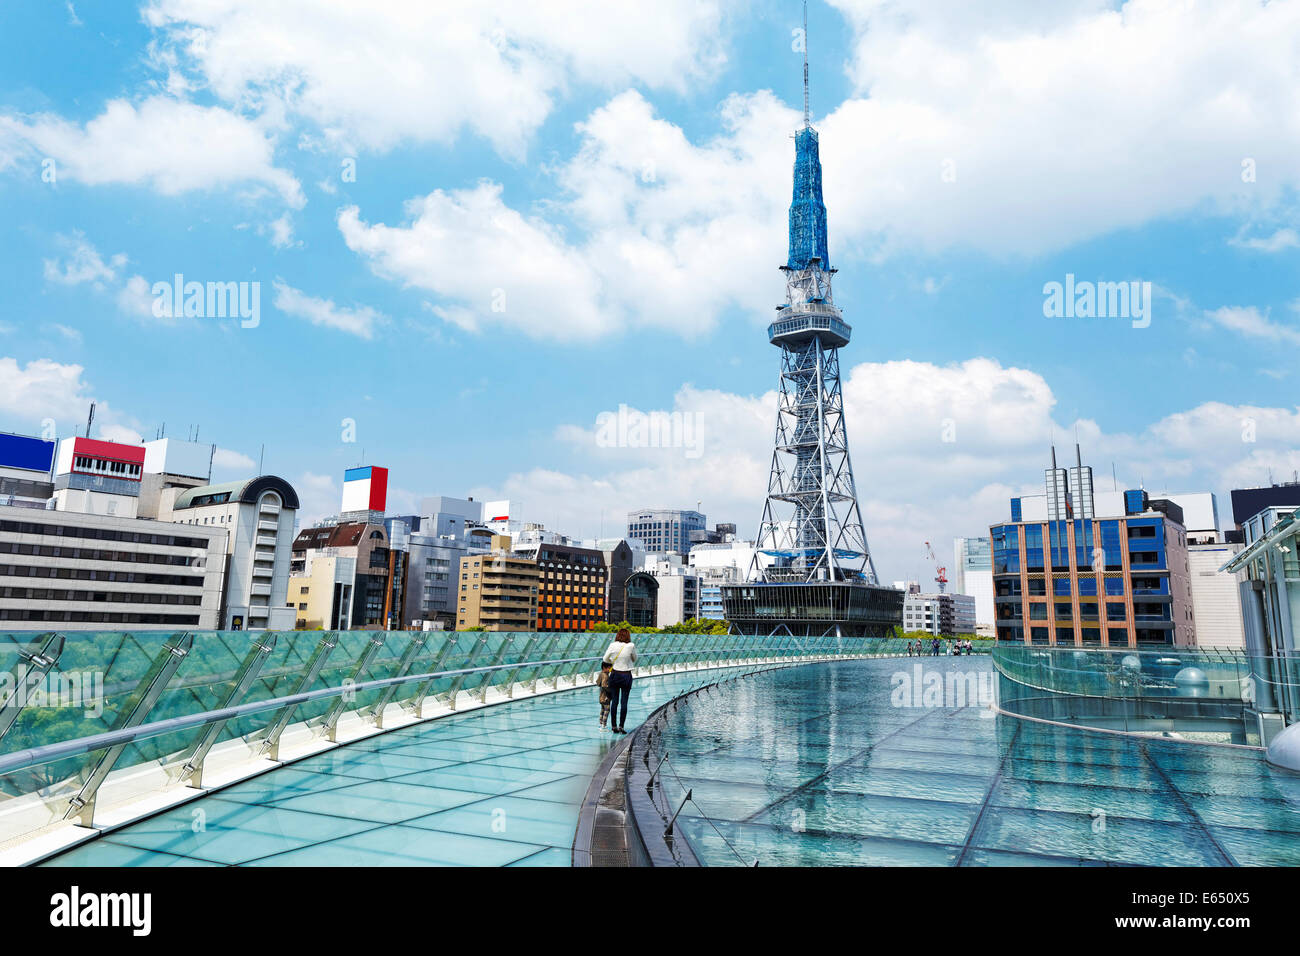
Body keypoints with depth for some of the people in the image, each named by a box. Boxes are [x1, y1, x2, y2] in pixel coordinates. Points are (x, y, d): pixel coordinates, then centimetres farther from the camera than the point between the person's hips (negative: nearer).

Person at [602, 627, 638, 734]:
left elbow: (605, 659, 5)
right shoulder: (631, 646, -9)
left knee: (614, 701, 9)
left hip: (615, 675, 2)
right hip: (626, 676, -2)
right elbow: (634, 659, 7)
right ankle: (621, 726, 3)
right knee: (624, 702, 4)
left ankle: (614, 726, 14)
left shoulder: (613, 645, -6)